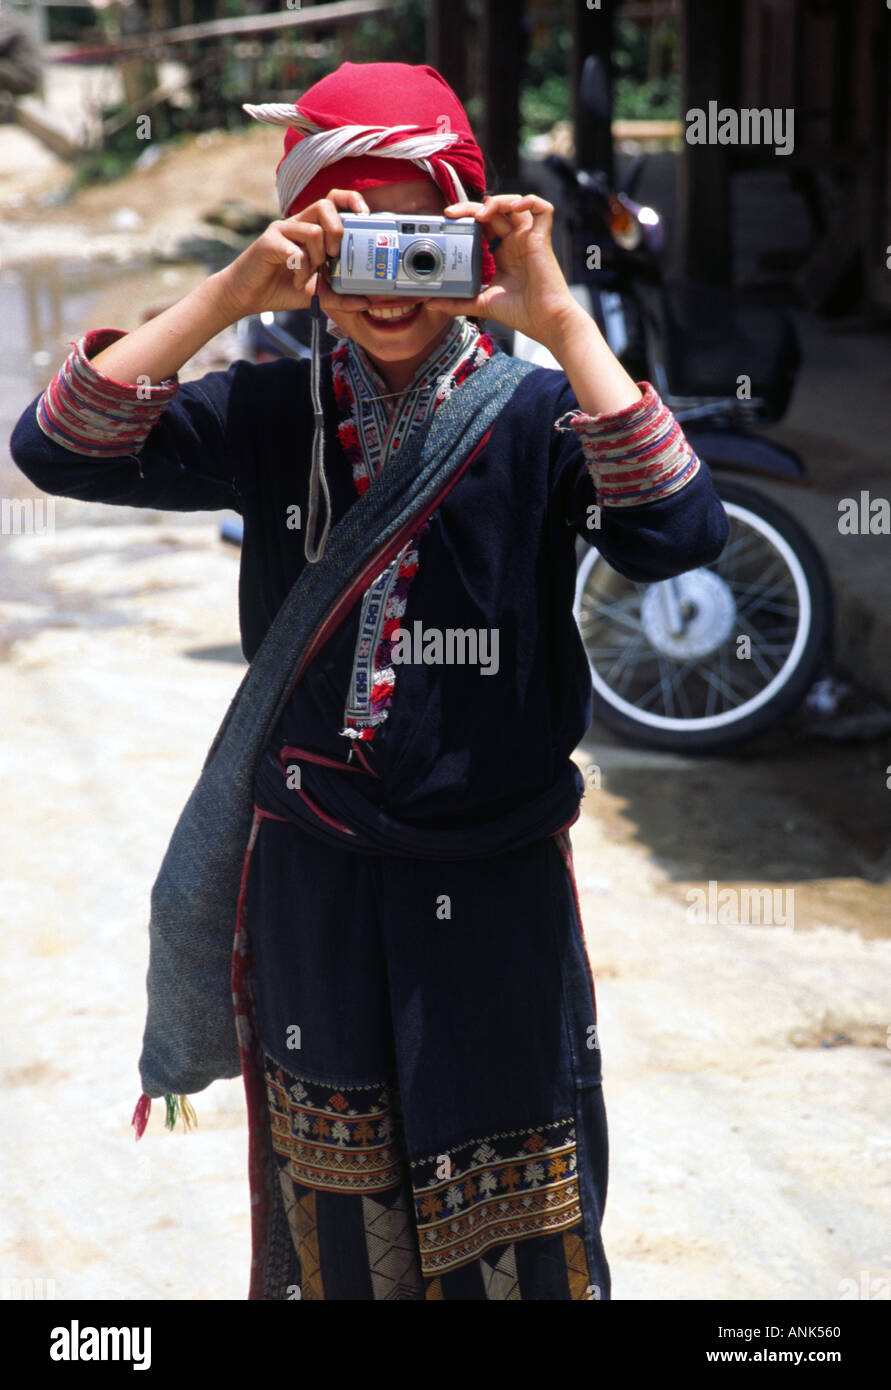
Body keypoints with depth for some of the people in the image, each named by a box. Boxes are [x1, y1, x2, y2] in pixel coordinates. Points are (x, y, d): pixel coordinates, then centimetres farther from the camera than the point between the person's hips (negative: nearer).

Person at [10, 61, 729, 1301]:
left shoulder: (535, 416, -9)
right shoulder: (270, 417, -1)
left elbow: (677, 535, -26)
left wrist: (562, 321, -27)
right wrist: (225, 297, -19)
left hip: (496, 884, -2)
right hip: (312, 875, 3)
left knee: (510, 1240, 8)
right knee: (334, 1229, 17)